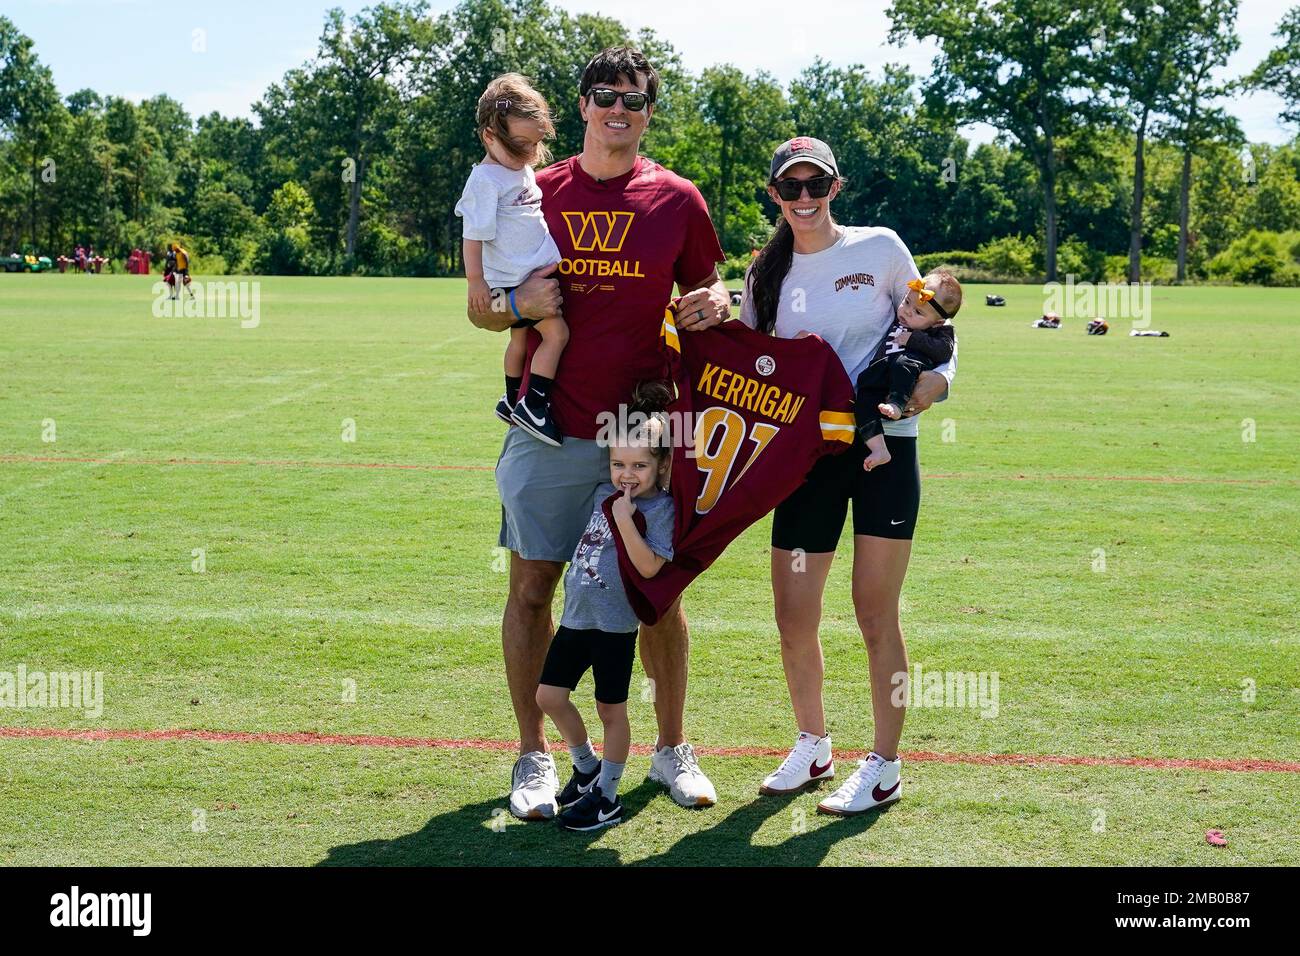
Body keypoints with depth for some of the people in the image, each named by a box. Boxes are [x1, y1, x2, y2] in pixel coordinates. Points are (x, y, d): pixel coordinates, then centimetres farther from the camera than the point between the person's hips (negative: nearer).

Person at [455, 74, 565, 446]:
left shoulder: (523, 169, 9)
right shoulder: (486, 179, -18)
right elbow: (473, 233, -19)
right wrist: (475, 281, -21)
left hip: (535, 273, 9)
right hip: (514, 281, -9)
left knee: (521, 337, 21)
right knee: (556, 333, -16)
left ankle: (512, 402, 37)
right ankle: (533, 407, -13)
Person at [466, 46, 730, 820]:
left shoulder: (677, 200, 4)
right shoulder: (534, 194, 5)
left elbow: (706, 290, 15)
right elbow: (482, 311, 9)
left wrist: (719, 303, -9)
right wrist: (519, 303, -13)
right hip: (548, 431, 0)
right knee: (532, 588, 3)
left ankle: (672, 750, 23)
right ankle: (535, 757, 16)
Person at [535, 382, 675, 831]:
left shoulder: (659, 507, -12)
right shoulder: (602, 494, 6)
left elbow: (650, 566, -23)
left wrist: (625, 520, -27)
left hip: (615, 625, -6)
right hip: (576, 616, 7)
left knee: (611, 709, 5)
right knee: (549, 696, 9)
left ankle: (607, 797, 18)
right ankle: (586, 766, 30)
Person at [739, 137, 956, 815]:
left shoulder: (880, 248, 1)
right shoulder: (768, 274, 9)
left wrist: (935, 378, -13)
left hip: (884, 448, -3)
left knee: (875, 614, -2)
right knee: (793, 615, 4)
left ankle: (884, 767, 12)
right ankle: (812, 748, 26)